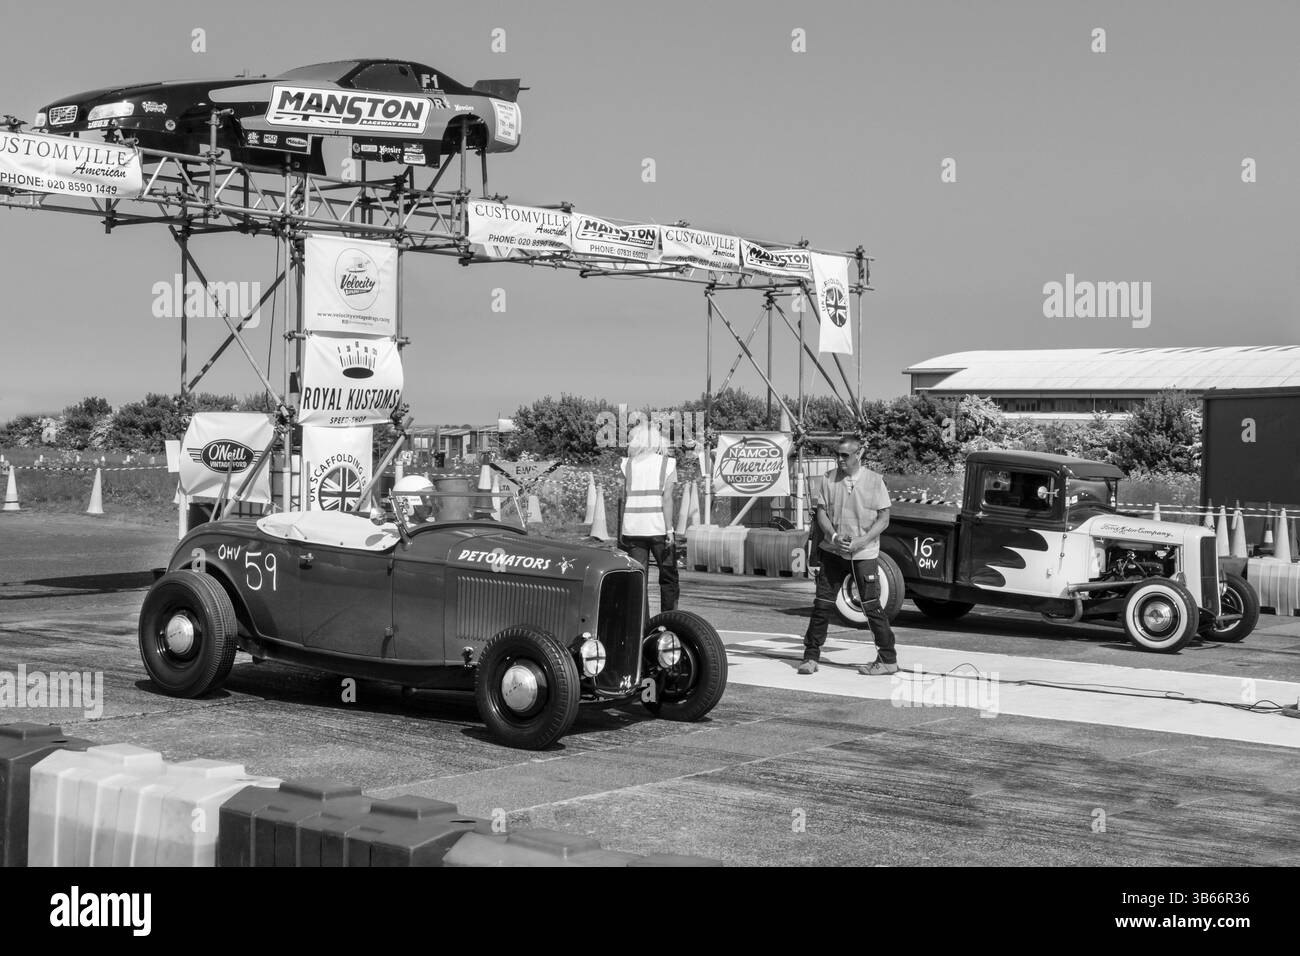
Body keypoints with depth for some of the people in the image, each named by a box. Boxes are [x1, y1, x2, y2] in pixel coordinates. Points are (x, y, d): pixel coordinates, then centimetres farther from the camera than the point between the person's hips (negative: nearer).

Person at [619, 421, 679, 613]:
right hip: (658, 527, -2)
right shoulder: (667, 464, 2)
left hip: (632, 528, 2)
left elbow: (621, 500, 3)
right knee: (668, 578, 11)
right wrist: (669, 530, -10)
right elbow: (666, 499, -8)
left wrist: (620, 533, 6)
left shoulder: (627, 465, 6)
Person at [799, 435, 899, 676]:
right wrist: (834, 536, -15)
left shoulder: (874, 481, -3)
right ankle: (811, 657, 12)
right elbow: (820, 512, 3)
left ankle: (888, 659, 6)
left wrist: (859, 542, -15)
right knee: (823, 604, 3)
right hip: (833, 551, 3)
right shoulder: (828, 479, 3)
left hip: (864, 554, -3)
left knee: (872, 606, -3)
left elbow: (883, 519, -4)